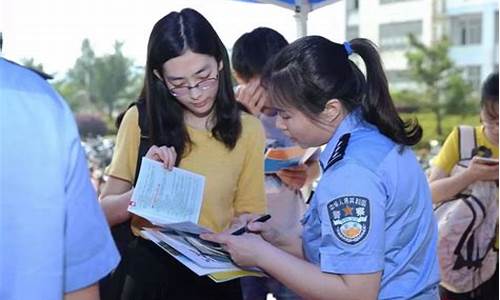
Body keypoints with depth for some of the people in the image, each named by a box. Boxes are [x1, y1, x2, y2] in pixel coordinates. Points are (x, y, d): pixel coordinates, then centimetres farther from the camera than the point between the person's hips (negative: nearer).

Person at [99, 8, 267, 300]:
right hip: (150, 270, 0)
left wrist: (239, 229, -21)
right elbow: (106, 213, -6)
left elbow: (246, 212, 1)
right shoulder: (141, 120, -8)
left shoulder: (247, 129, -6)